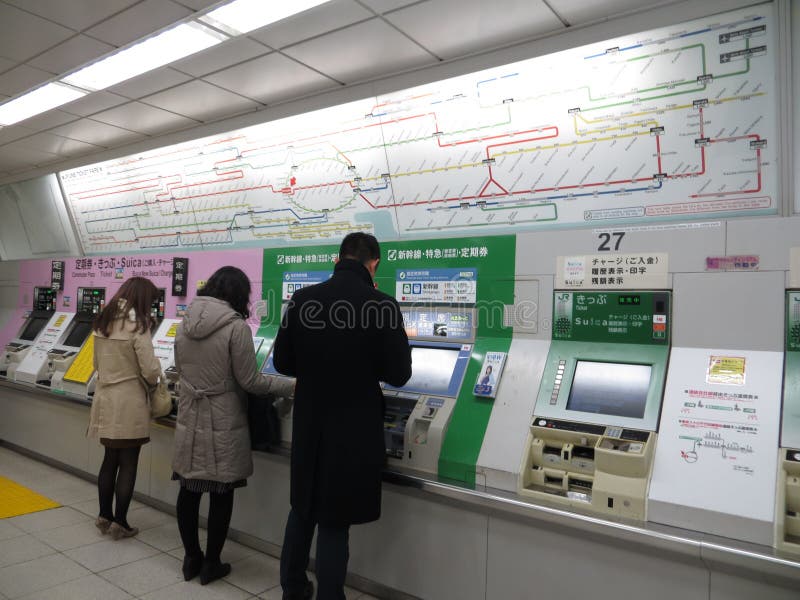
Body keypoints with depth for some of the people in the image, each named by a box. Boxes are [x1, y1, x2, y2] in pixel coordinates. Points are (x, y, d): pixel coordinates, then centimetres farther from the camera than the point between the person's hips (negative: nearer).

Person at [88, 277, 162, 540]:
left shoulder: (102, 321, 7)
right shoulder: (137, 324, -16)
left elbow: (97, 363, 15)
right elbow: (150, 371, -16)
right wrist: (154, 379, 4)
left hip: (105, 398, 7)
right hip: (128, 402, -7)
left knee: (110, 460, 18)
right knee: (128, 464, 4)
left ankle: (104, 516, 27)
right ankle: (119, 523, 12)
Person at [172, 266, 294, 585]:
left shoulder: (185, 324, 3)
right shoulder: (237, 327, -16)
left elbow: (181, 371, 14)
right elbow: (249, 381, -14)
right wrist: (288, 388, -1)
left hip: (189, 420, 6)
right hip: (222, 424, -6)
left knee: (189, 490, 14)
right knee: (221, 494, 8)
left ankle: (191, 558, 28)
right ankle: (211, 564, 20)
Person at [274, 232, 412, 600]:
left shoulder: (302, 300, -5)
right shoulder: (383, 306, -15)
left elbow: (282, 363, 3)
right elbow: (398, 375, -11)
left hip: (309, 425, 4)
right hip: (355, 430, -4)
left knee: (302, 508, 24)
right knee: (334, 521, 10)